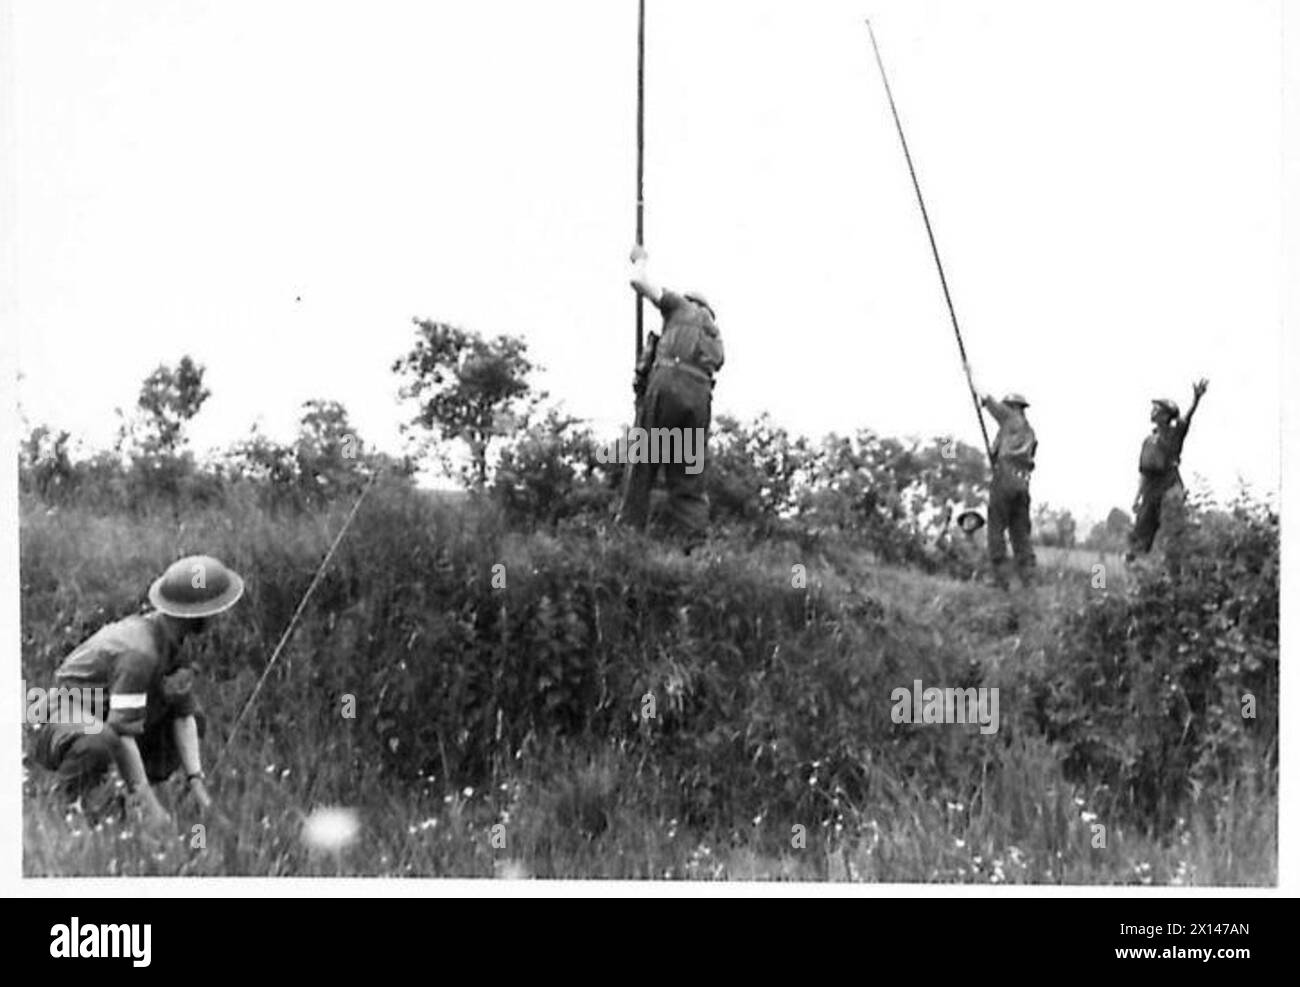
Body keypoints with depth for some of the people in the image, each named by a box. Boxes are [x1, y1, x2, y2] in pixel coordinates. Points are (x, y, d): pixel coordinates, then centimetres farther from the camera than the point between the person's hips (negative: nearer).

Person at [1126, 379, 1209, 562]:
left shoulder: (1175, 433, 0)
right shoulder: (1148, 441, 16)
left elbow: (1187, 418, -21)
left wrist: (1196, 399, -40)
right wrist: (1138, 498, 16)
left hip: (1170, 491, -6)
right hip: (1150, 493, 6)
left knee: (1172, 539, -11)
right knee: (1139, 538, 8)